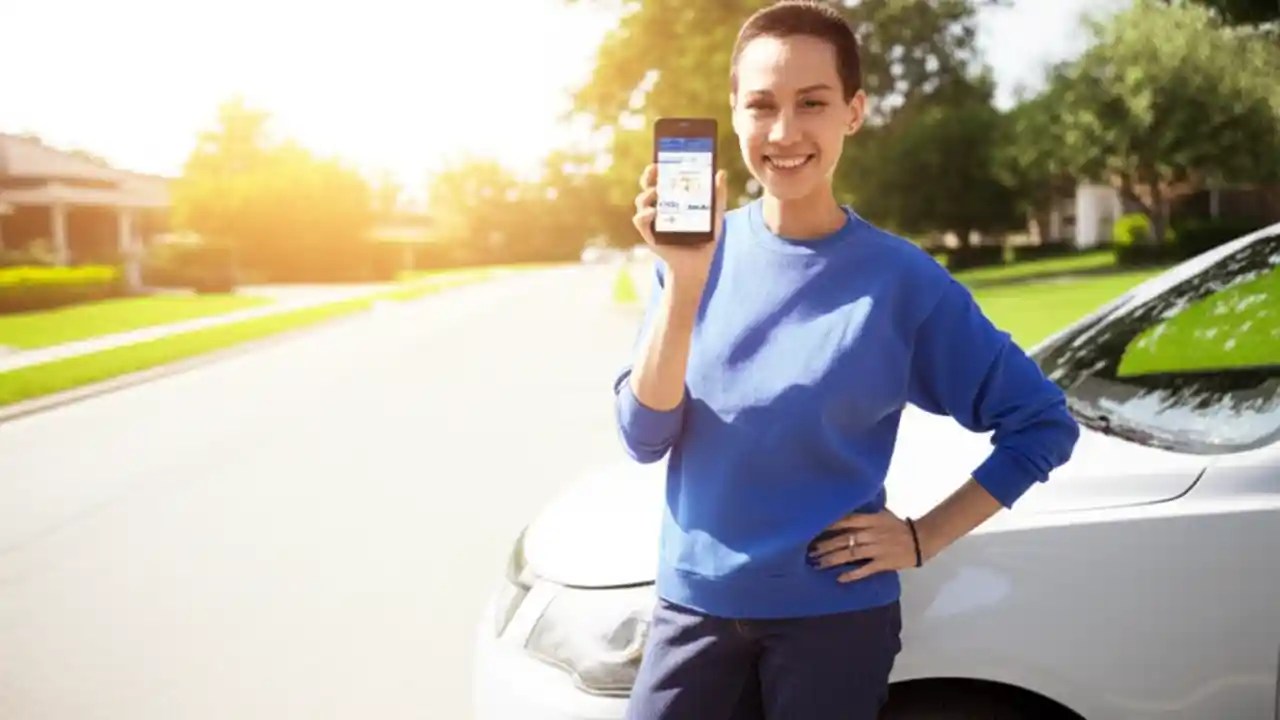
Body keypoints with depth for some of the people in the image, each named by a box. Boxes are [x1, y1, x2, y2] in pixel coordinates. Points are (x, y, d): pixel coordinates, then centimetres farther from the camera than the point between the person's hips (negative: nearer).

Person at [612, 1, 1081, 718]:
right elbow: (644, 436, -10)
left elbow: (1044, 424, -3)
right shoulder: (703, 251, -3)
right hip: (694, 602, 2)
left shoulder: (901, 279, -9)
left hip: (836, 613, -1)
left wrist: (926, 536, -7)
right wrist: (687, 279, -21)